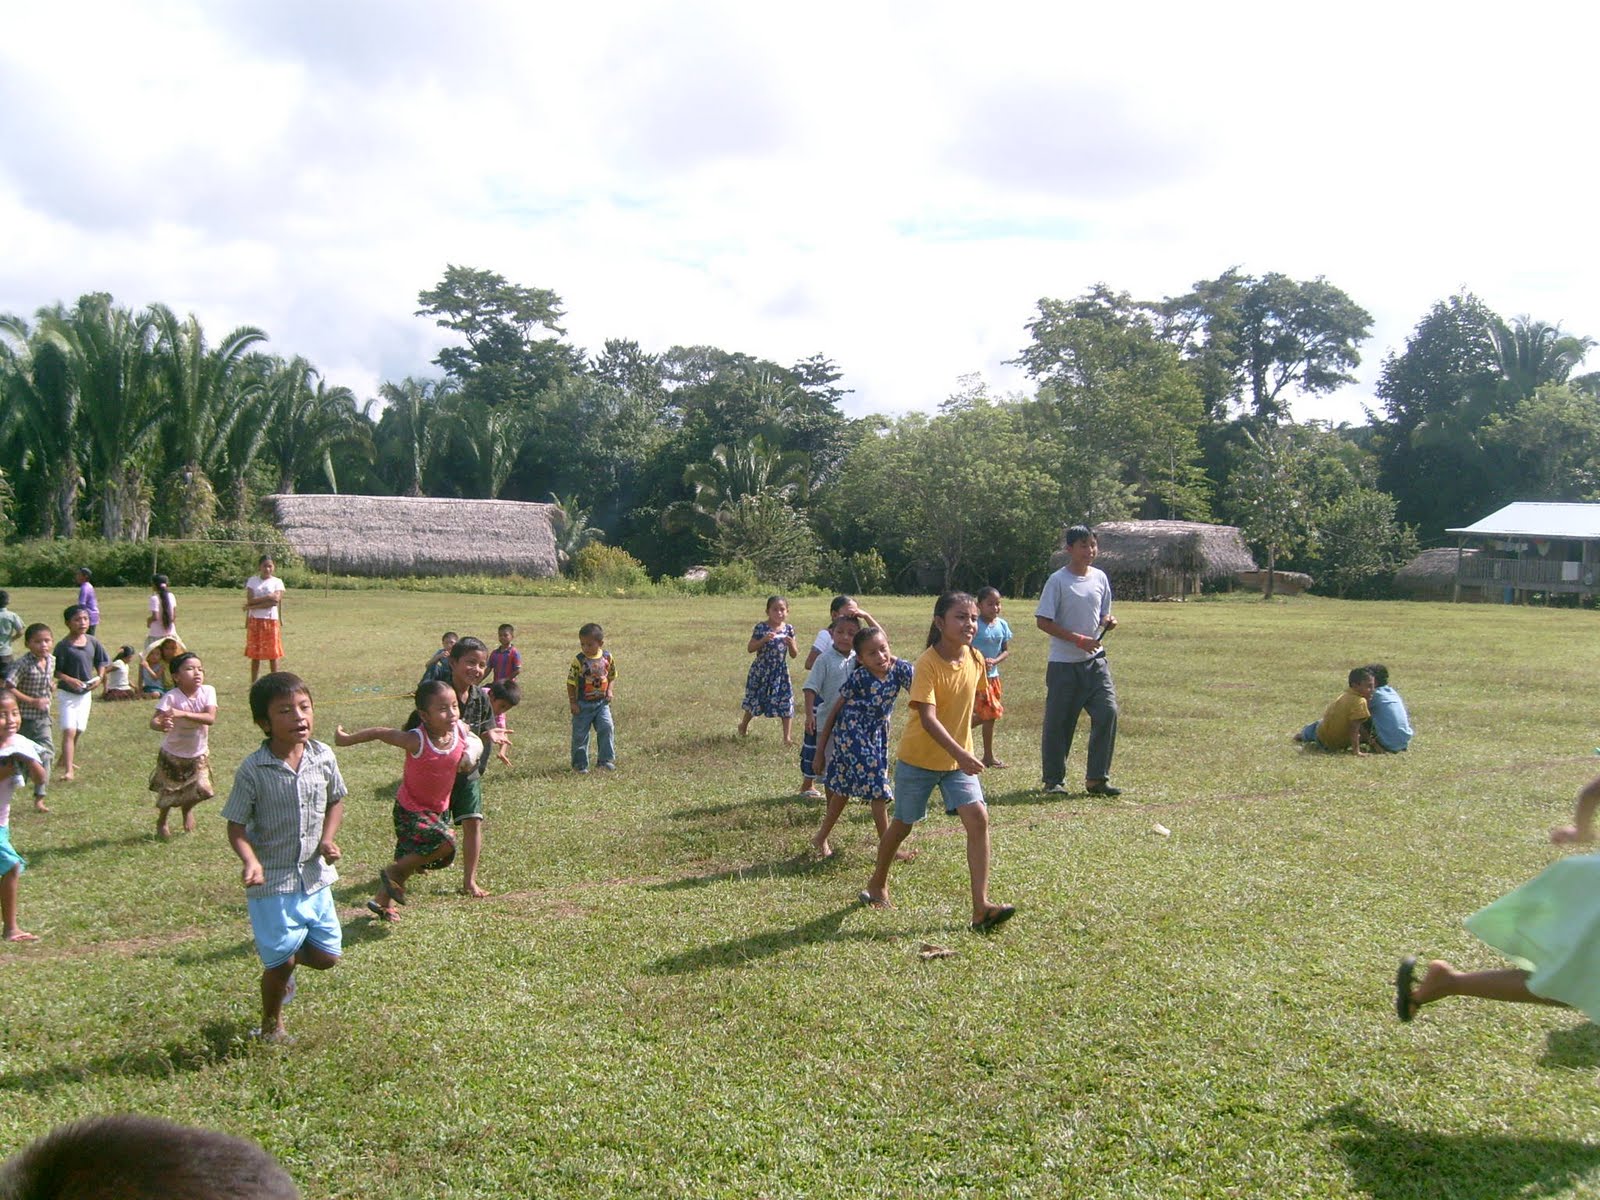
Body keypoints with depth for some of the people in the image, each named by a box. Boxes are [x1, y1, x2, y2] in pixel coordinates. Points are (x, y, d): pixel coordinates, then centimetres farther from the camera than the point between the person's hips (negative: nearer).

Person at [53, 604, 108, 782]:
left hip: (85, 693, 5)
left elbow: (100, 662, 9)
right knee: (69, 731, -13)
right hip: (67, 693, -5)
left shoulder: (93, 642, -2)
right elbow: (55, 671, -13)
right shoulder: (63, 646, -16)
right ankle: (68, 770, -15)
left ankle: (66, 759, 37)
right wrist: (69, 679, -28)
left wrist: (100, 677, -7)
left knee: (79, 730, 16)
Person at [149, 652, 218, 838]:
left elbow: (211, 718, -30)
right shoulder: (171, 697, -25)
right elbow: (153, 720, -34)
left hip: (199, 753, 2)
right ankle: (161, 822, 42)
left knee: (200, 789, 0)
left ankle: (187, 809, 36)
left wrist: (183, 714, -40)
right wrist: (161, 725, -58)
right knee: (169, 793, 10)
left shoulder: (208, 691, -18)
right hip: (173, 754, -2)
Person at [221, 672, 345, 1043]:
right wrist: (251, 861, -27)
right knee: (281, 961, 3)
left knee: (327, 956, 10)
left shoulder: (323, 757, -5)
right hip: (272, 882, -4)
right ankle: (271, 1025, 31)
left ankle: (281, 957, 43)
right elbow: (236, 827, -10)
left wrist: (328, 839, -5)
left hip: (315, 876, 5)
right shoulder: (253, 770, -17)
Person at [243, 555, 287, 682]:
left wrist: (254, 604, -13)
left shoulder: (277, 582, 2)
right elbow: (250, 600, -6)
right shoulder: (252, 581, 6)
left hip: (271, 620, -1)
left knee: (273, 654, 0)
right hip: (255, 620, 1)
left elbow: (275, 601, -12)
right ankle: (253, 684, 9)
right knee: (255, 654, 3)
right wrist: (268, 597, -14)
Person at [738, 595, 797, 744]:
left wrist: (791, 644, -18)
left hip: (780, 671, 2)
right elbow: (750, 649, -9)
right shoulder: (761, 628, -9)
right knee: (754, 701, 15)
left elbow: (794, 655, 3)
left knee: (786, 703, -5)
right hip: (761, 670, -2)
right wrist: (763, 640, -23)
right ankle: (743, 725, 41)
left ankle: (788, 737, 1)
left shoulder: (789, 629, -1)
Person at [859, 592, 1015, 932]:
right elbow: (927, 717, -31)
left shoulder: (976, 660, -3)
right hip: (919, 757, -4)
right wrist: (959, 753, -41)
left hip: (959, 758, 5)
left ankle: (981, 907, -12)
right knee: (903, 824, 11)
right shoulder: (927, 664, -22)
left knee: (978, 818, -13)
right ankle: (877, 884, 37)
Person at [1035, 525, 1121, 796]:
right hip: (1063, 664, -4)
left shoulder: (1100, 578, 8)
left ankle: (1097, 779, 2)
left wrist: (1108, 622, -5)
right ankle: (1054, 780, 17)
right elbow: (1042, 621, -10)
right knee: (1058, 722, 2)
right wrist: (1077, 639, -17)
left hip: (1095, 660, 5)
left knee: (1108, 712, -7)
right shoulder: (1058, 580, -8)